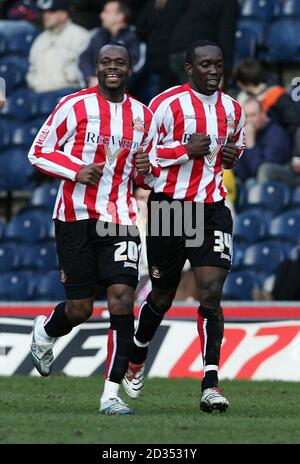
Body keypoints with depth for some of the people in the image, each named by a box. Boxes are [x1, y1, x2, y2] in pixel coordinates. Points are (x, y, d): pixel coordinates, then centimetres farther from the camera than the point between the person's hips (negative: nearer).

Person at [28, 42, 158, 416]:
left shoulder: (143, 116, 11)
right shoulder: (74, 106, -2)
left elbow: (149, 177, 21)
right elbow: (38, 152, 1)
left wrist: (146, 169, -3)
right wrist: (76, 171, -15)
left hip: (120, 218, 3)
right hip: (75, 215, -3)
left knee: (122, 298, -13)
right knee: (80, 308, 1)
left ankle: (111, 394, -10)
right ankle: (44, 332, 38)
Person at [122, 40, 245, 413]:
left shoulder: (232, 109, 9)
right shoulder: (167, 104, -8)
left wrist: (232, 157, 3)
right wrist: (185, 149, -19)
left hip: (212, 210, 3)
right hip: (169, 207, -3)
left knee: (211, 294, -13)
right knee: (162, 295, 11)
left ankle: (210, 383, -15)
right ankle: (137, 359, 38)